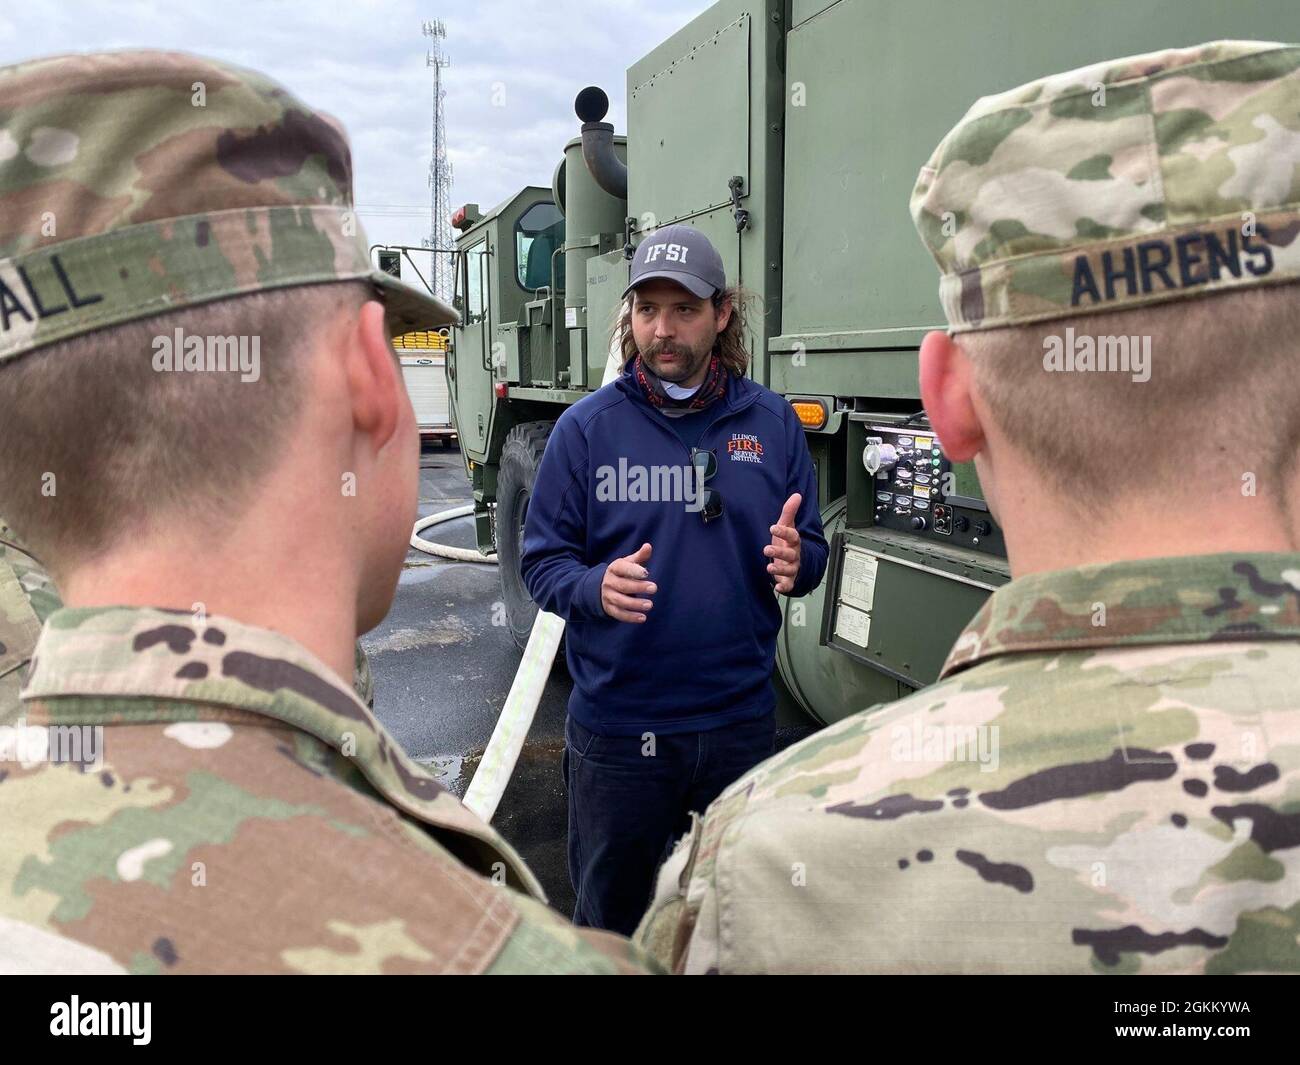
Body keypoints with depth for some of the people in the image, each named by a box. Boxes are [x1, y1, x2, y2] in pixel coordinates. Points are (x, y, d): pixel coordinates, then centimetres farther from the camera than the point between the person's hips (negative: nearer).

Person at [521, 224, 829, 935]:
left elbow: (810, 549, 6)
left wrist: (795, 562, -18)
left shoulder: (771, 422, 1)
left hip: (740, 719, 2)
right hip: (616, 725, -1)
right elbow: (541, 561, -3)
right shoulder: (587, 426, -4)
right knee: (609, 915, 17)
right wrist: (597, 588, -25)